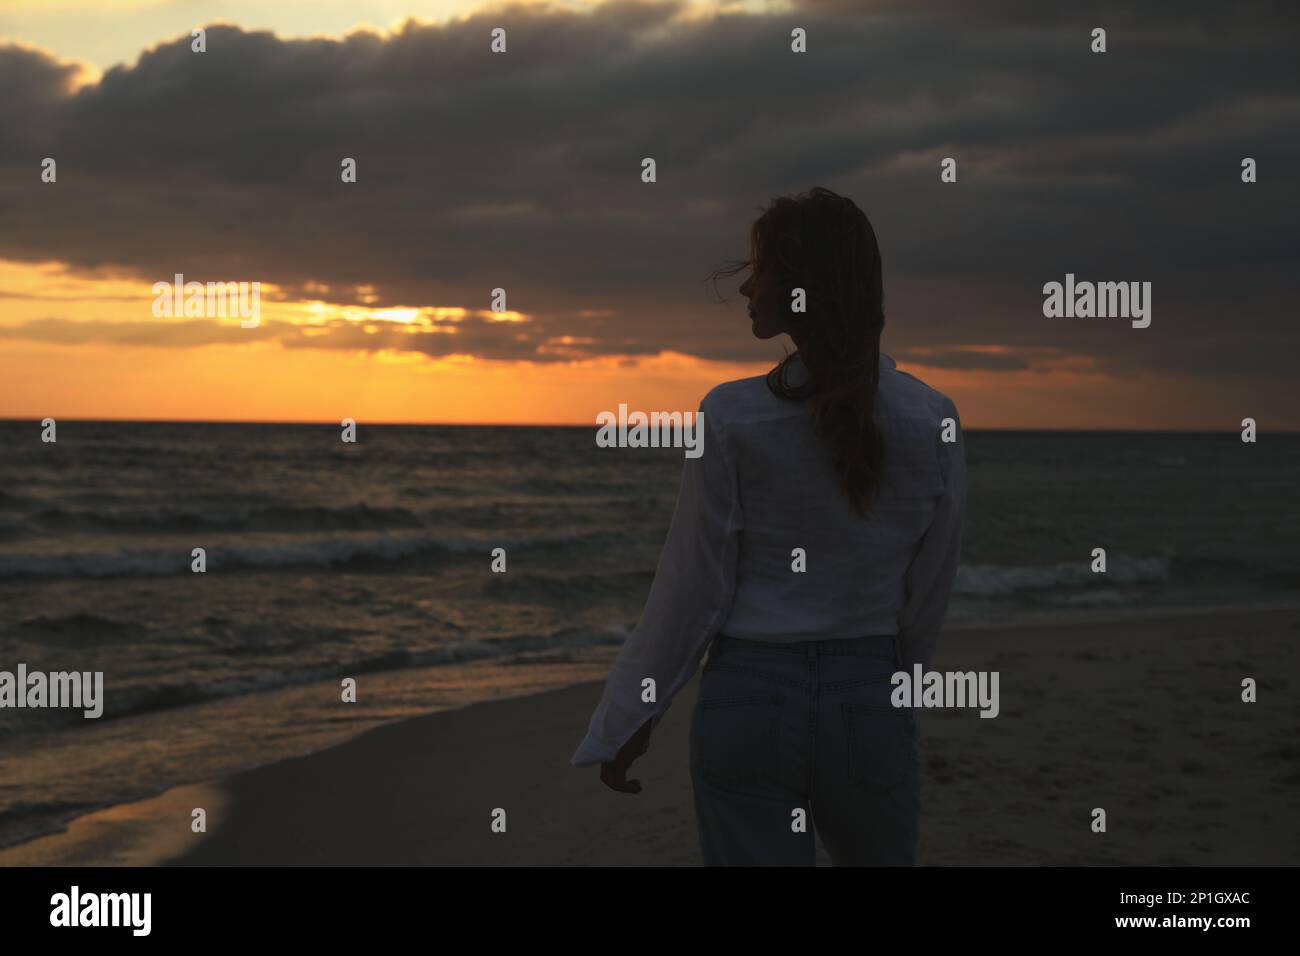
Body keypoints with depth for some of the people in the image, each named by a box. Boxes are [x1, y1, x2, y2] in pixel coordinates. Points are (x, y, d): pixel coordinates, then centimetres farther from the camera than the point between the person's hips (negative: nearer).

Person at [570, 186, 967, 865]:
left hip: (748, 703, -2)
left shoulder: (732, 419, -12)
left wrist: (627, 722, 5)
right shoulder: (933, 422, -4)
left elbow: (691, 593, -7)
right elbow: (927, 600, 5)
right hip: (870, 703, 2)